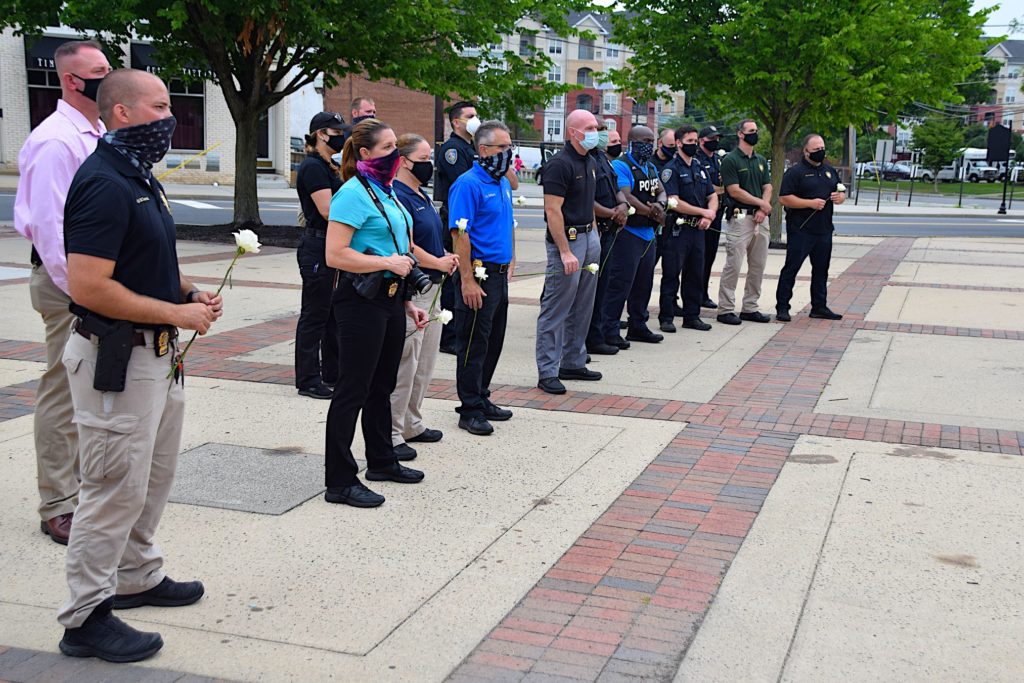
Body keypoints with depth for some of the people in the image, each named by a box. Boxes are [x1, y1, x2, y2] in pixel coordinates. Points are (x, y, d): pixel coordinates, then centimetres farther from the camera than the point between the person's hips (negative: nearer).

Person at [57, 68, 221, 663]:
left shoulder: (140, 178, 12)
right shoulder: (104, 185, -20)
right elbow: (88, 286, -27)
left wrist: (188, 291, 5)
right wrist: (178, 314, -20)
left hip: (157, 353, 10)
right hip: (116, 357, -10)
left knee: (154, 475, 21)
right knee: (117, 487, -2)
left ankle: (137, 575, 38)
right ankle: (86, 618, 11)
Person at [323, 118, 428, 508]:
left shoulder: (385, 192, 15)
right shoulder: (354, 193, -13)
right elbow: (335, 255, -20)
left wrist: (407, 303, 20)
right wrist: (388, 263, -19)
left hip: (390, 299, 9)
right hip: (362, 302, -9)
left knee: (382, 386, 19)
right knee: (353, 389, -3)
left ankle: (382, 461, 34)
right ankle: (340, 481, 4)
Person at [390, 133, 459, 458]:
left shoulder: (421, 195, 16)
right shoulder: (398, 196, -16)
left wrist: (446, 259, 7)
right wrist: (440, 263, -10)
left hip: (430, 287, 11)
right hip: (410, 290, -11)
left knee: (425, 363, 17)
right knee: (404, 364, -6)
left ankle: (411, 424, 28)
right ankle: (391, 434, 3)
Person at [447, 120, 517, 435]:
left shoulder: (503, 183, 14)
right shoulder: (468, 184, -14)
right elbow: (460, 233, -19)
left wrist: (511, 262, 16)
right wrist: (467, 281, -23)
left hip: (499, 274, 9)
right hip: (479, 274, -9)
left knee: (493, 341, 15)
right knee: (473, 344, -2)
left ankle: (481, 399, 27)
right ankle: (470, 409, 6)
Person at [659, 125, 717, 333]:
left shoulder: (699, 167, 16)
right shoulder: (671, 169, -8)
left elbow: (712, 196, 18)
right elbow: (674, 202, -18)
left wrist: (710, 215, -3)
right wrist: (704, 212, -15)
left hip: (698, 229, 7)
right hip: (678, 228, -7)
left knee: (695, 274, 11)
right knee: (671, 274, -3)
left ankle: (692, 316, 18)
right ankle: (666, 317, 3)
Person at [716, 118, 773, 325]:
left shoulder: (761, 160, 17)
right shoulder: (730, 160, -5)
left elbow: (767, 187, 13)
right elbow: (734, 191, -12)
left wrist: (762, 210, -5)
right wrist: (761, 203, -7)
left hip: (760, 218, 7)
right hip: (740, 217, -7)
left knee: (758, 265, 8)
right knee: (733, 265, -7)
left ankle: (750, 308, 17)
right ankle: (725, 309, -2)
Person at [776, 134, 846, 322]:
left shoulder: (830, 170, 15)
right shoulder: (795, 171, -7)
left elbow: (841, 193, 23)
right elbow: (784, 198, -15)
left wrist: (840, 197, -2)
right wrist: (811, 203, -20)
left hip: (824, 230, 7)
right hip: (800, 230, -7)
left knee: (821, 269, 12)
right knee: (791, 268, -3)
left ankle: (819, 307, 21)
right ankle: (782, 307, 2)